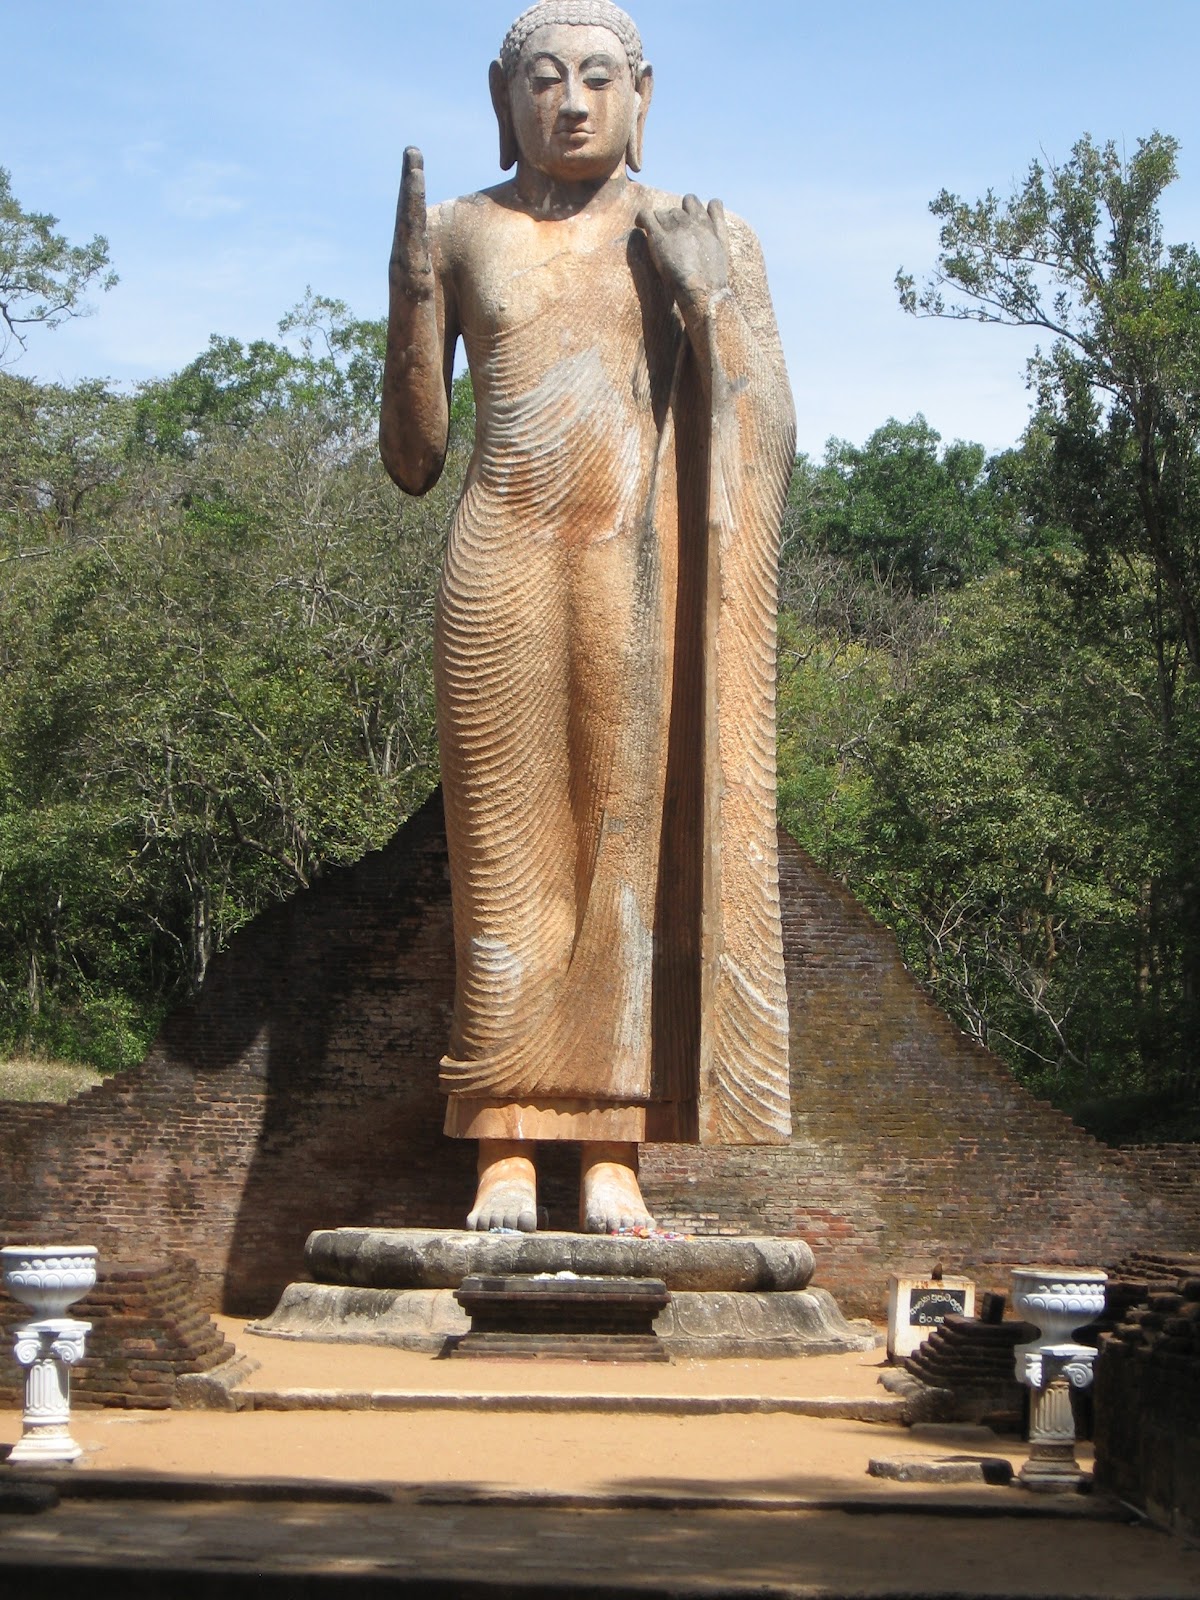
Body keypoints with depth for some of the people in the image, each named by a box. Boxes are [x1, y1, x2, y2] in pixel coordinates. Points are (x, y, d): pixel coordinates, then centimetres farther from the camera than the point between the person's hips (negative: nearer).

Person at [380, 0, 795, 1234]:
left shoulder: (706, 242, 10)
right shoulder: (459, 234, 11)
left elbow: (769, 446, 6)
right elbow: (411, 460, 9)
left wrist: (711, 300, -7)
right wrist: (409, 287, -3)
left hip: (643, 576, 0)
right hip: (500, 576, 0)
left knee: (632, 848, -3)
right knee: (507, 853, -3)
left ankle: (613, 1151, 1)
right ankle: (505, 1148, -1)